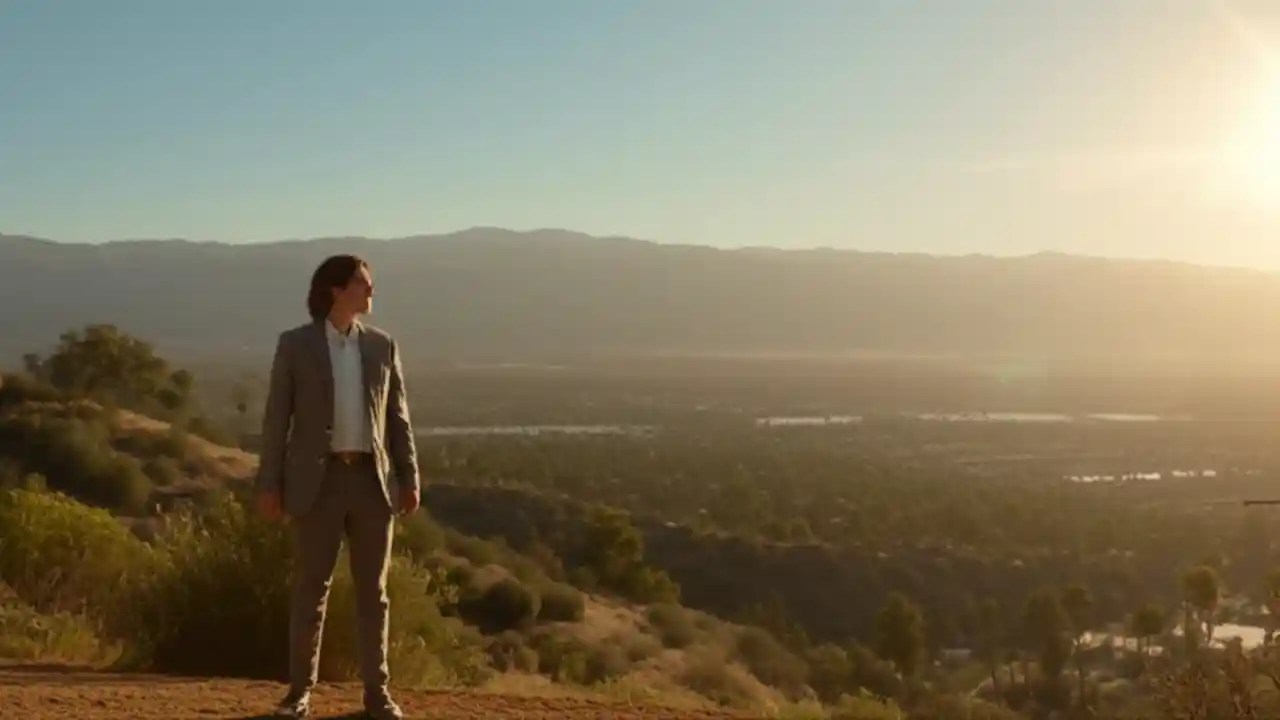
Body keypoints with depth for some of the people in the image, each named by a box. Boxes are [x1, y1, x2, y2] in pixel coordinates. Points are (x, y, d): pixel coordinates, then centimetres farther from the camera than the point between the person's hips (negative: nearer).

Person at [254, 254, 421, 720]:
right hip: (319, 480, -2)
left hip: (372, 479, 3)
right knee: (311, 588, 2)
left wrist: (409, 479, 3)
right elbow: (277, 418, -1)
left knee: (372, 590, 5)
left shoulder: (382, 346, 8)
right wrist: (269, 484, -5)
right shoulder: (295, 344, -1)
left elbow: (397, 417, 9)